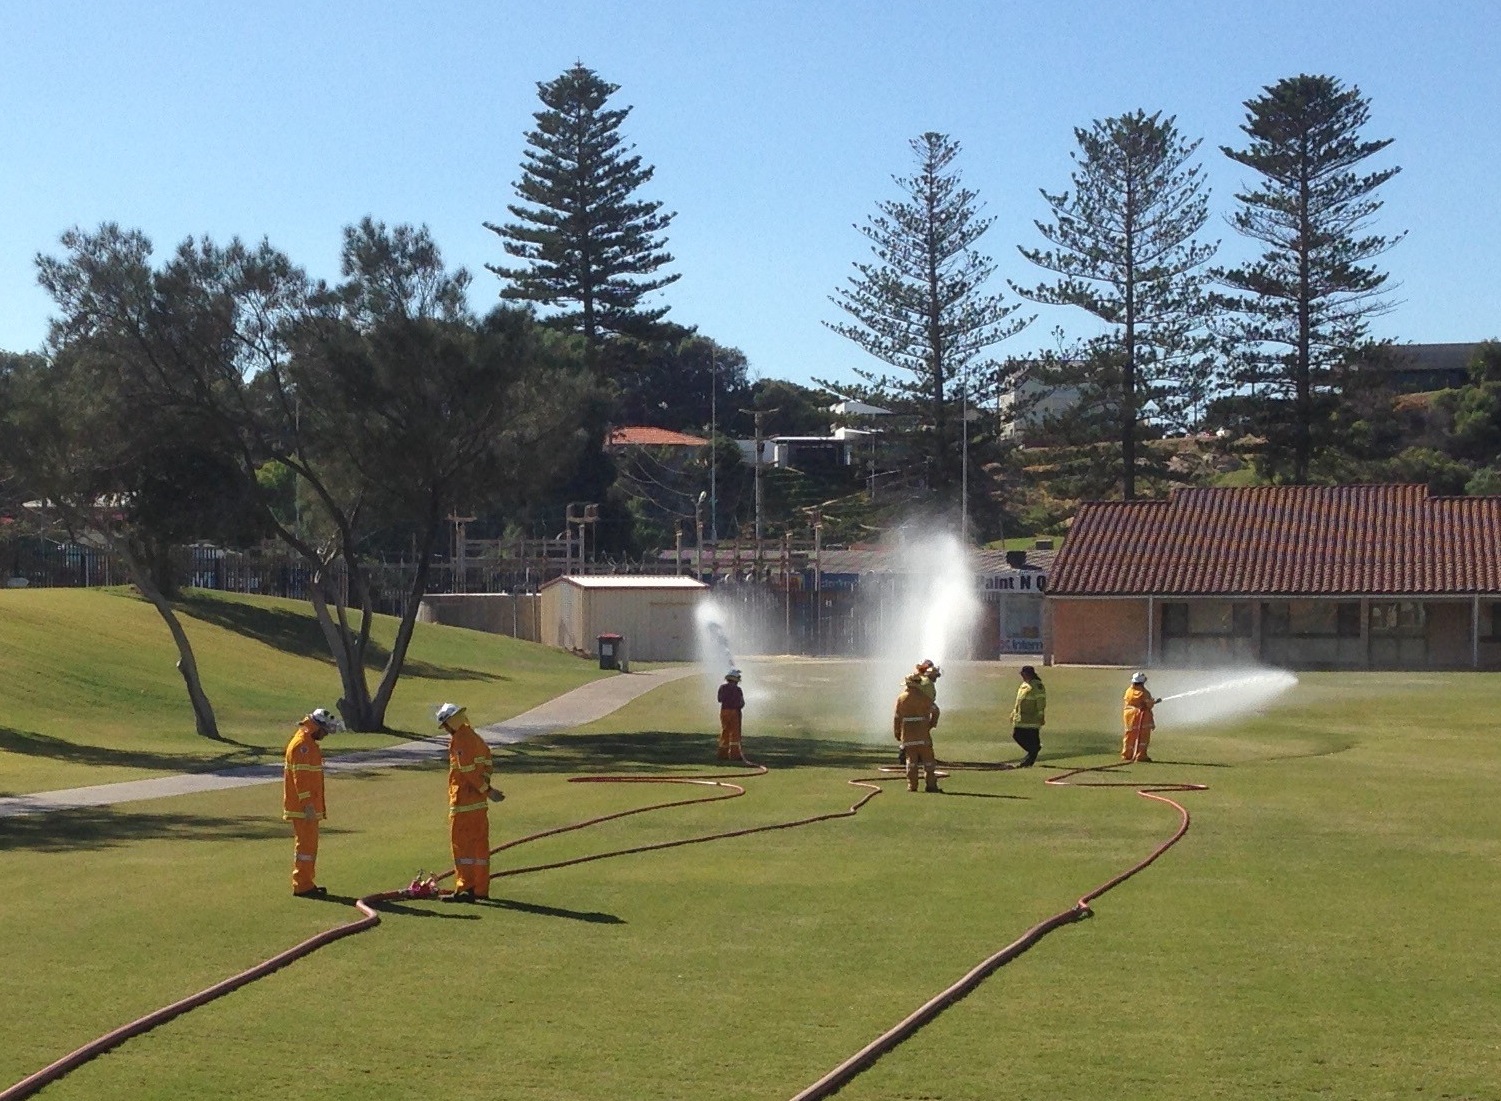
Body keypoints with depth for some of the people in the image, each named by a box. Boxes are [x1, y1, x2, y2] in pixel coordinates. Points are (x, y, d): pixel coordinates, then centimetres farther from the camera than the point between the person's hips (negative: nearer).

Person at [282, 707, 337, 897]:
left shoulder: (309, 744, 17)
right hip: (302, 808, -10)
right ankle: (302, 887, -5)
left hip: (309, 806, 10)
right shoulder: (301, 745, -16)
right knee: (306, 844, -8)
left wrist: (317, 806, 24)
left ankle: (307, 883, 22)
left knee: (310, 844, 15)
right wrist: (308, 805, -24)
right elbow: (300, 777, -22)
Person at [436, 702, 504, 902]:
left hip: (463, 802, -9)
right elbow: (488, 764, 14)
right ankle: (480, 889, 17)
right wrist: (485, 787, 5)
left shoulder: (459, 740, -14)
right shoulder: (475, 738, 15)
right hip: (479, 802, 9)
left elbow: (469, 771, -19)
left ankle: (465, 889, -6)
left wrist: (486, 790, -14)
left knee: (461, 843, -5)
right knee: (480, 844, 11)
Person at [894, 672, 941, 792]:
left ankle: (912, 785, 3)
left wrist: (897, 733, 13)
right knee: (928, 759, 3)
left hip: (907, 734, 3)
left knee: (911, 759, 6)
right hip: (922, 733, -3)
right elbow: (935, 711, -5)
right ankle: (930, 784, 0)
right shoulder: (923, 697, -5)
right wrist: (930, 725, 8)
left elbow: (897, 717, 5)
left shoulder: (901, 698, 3)